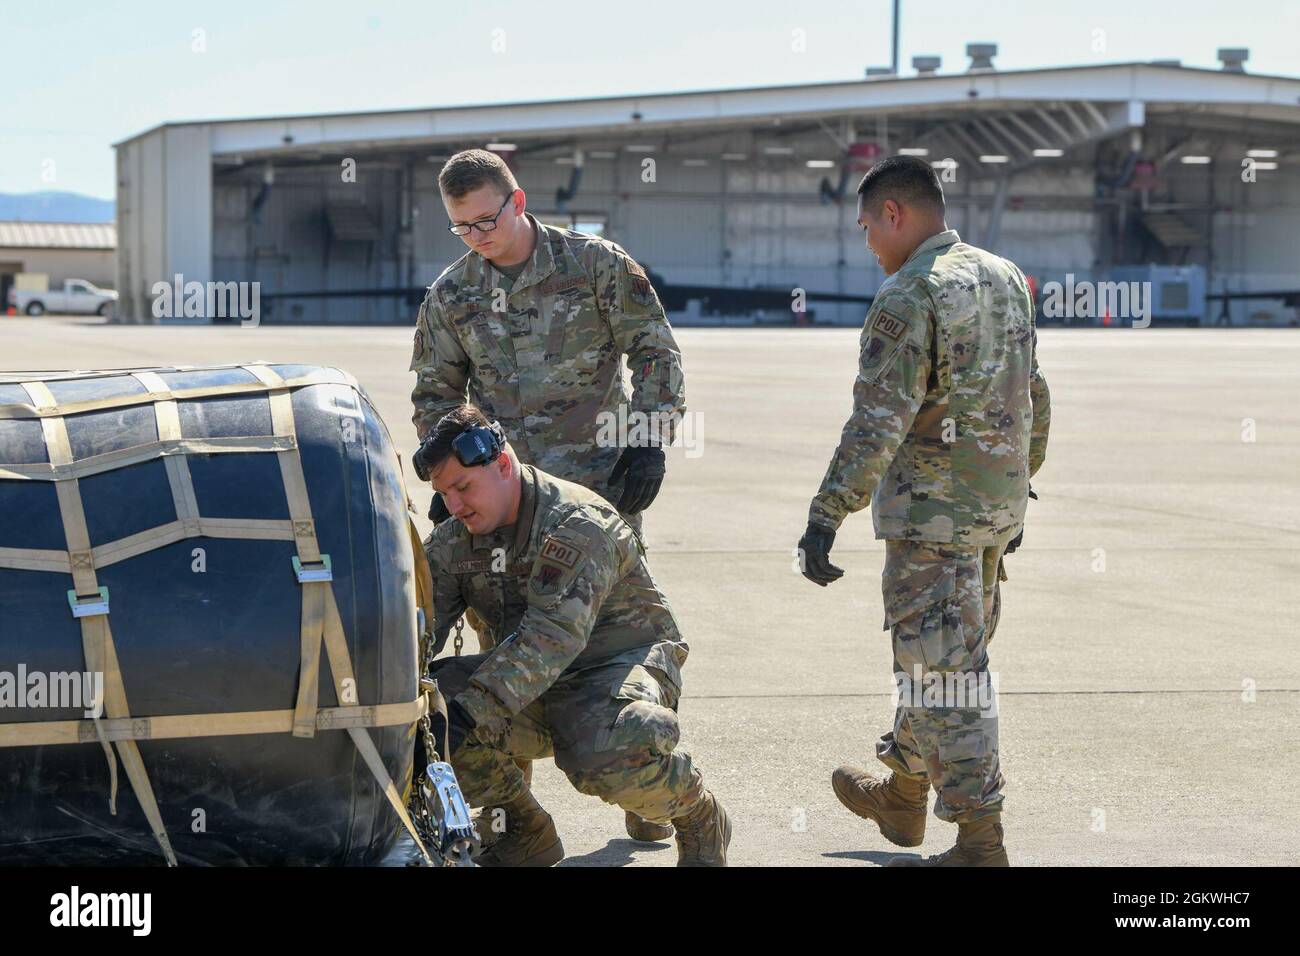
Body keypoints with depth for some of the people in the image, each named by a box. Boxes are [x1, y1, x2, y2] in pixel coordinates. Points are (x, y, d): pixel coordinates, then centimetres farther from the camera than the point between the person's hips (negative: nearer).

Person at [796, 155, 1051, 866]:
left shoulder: (907, 297, -16)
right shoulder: (1006, 279, 10)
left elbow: (877, 423, -23)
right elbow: (1035, 399, 17)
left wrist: (825, 517, -22)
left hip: (932, 513, -9)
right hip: (998, 503, 9)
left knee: (943, 671, -4)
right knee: (938, 656, 21)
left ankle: (980, 840, -3)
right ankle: (903, 794, 36)